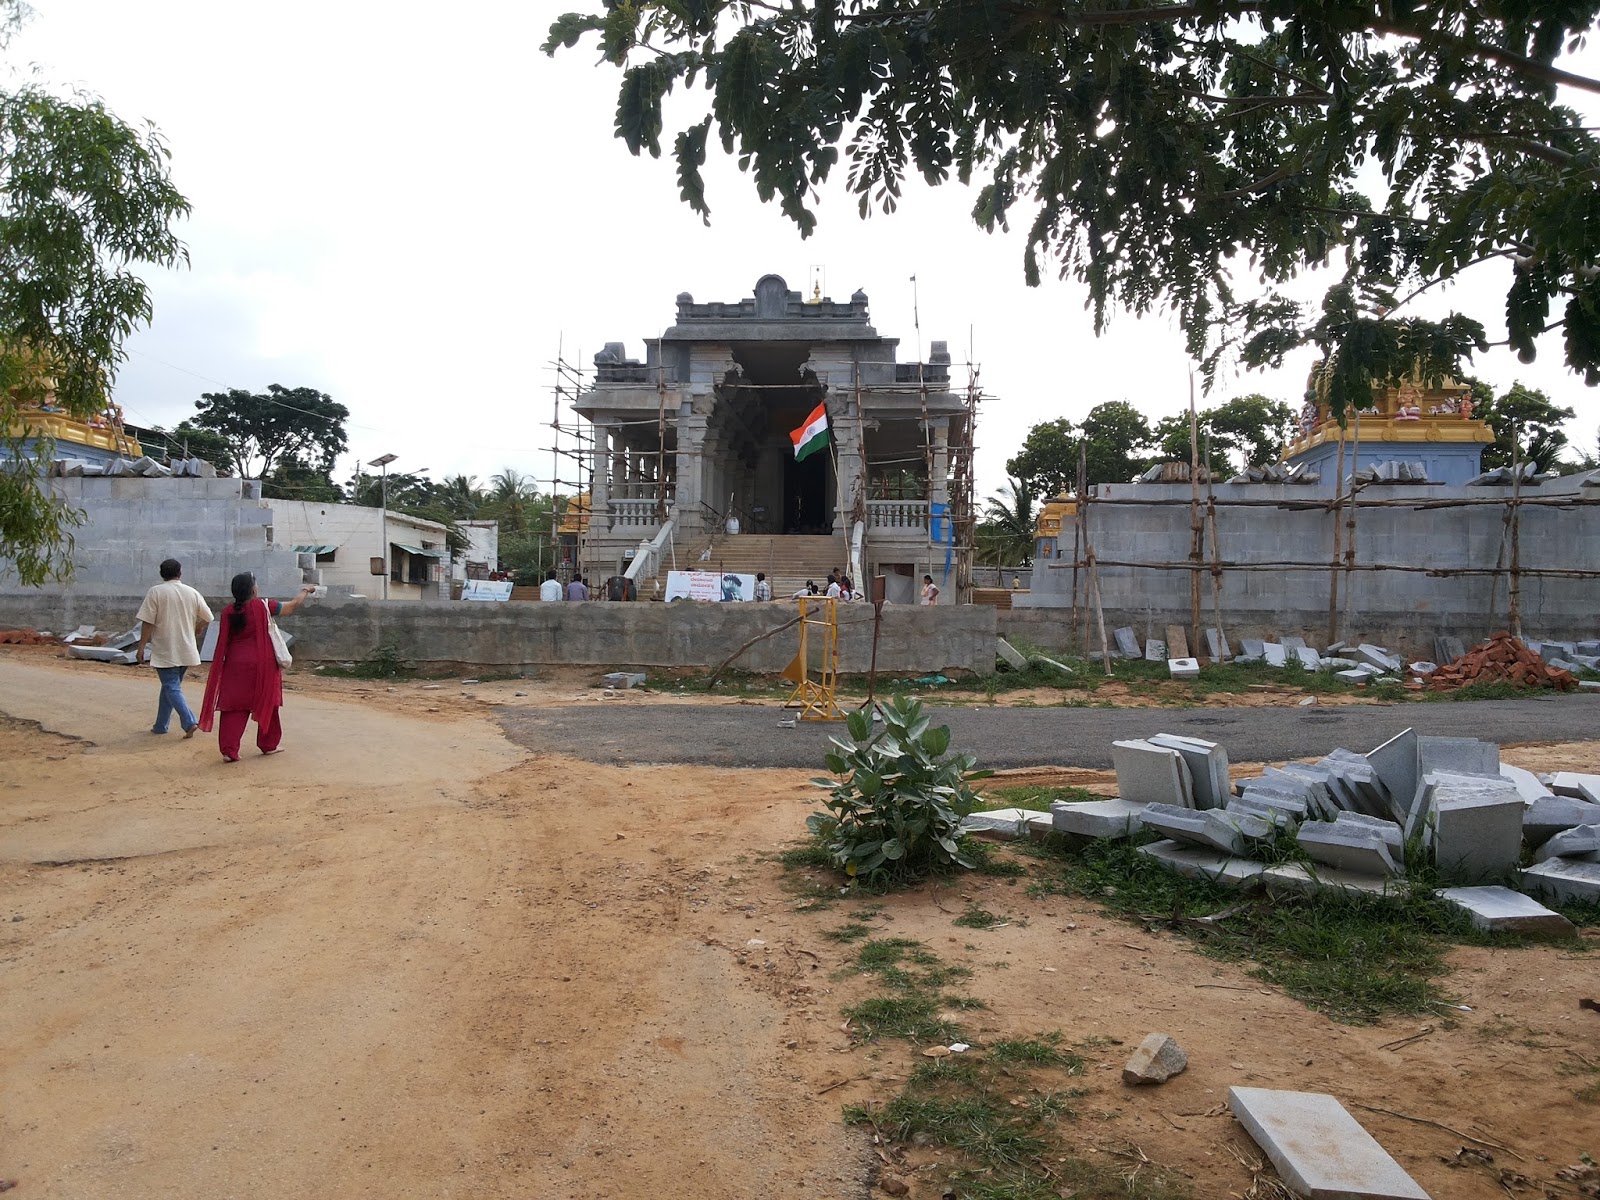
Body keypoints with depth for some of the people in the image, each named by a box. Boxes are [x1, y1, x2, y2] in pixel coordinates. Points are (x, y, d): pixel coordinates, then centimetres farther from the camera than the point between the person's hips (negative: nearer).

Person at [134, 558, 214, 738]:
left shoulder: (156, 592, -8)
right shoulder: (192, 593, 3)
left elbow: (147, 622, -11)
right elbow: (207, 618, 7)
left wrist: (141, 647, -6)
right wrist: (196, 629, 27)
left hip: (165, 650, -4)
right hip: (186, 650, 4)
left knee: (171, 687, -3)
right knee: (170, 685, 17)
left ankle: (189, 722, -17)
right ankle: (161, 725, 23)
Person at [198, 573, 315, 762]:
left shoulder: (228, 612, -1)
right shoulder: (263, 606, -10)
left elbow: (224, 642, 8)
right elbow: (293, 605, 2)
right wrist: (306, 590, 20)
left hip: (235, 665, 2)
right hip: (262, 665, -2)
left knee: (234, 706, 4)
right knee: (266, 704, 13)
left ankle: (229, 750, -4)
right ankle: (268, 745, 23)